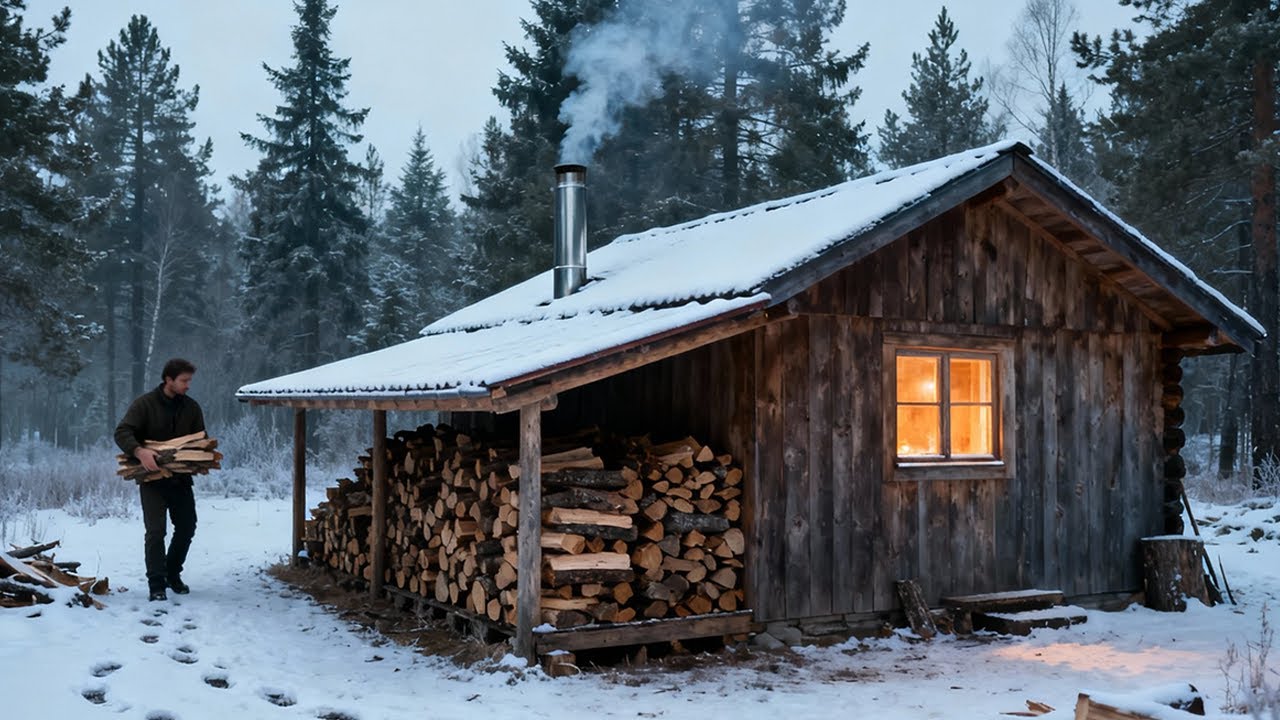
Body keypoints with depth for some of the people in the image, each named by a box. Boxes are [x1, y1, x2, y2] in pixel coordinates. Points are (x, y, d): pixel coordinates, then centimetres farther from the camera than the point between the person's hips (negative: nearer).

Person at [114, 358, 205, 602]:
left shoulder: (191, 407, 5)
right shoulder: (145, 404, -9)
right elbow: (122, 432, -15)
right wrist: (139, 451, -34)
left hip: (181, 478, 5)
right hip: (152, 479, -5)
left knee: (187, 527, 10)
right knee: (156, 531, -8)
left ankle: (173, 574, 28)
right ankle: (157, 584, -1)